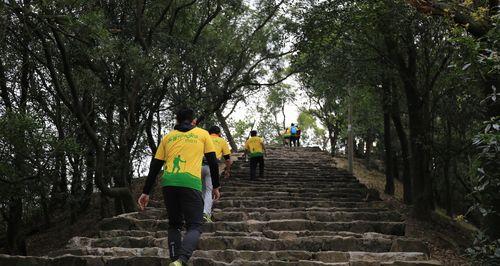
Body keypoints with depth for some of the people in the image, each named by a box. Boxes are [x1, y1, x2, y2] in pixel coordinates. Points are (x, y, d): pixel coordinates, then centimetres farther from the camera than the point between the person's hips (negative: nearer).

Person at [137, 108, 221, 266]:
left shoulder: (168, 137, 22)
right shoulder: (202, 134, 17)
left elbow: (155, 167, 18)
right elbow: (212, 161, 12)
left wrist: (146, 192, 19)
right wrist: (216, 186, 20)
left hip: (168, 183, 3)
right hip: (190, 183, -3)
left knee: (174, 225, 18)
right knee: (194, 226, 0)